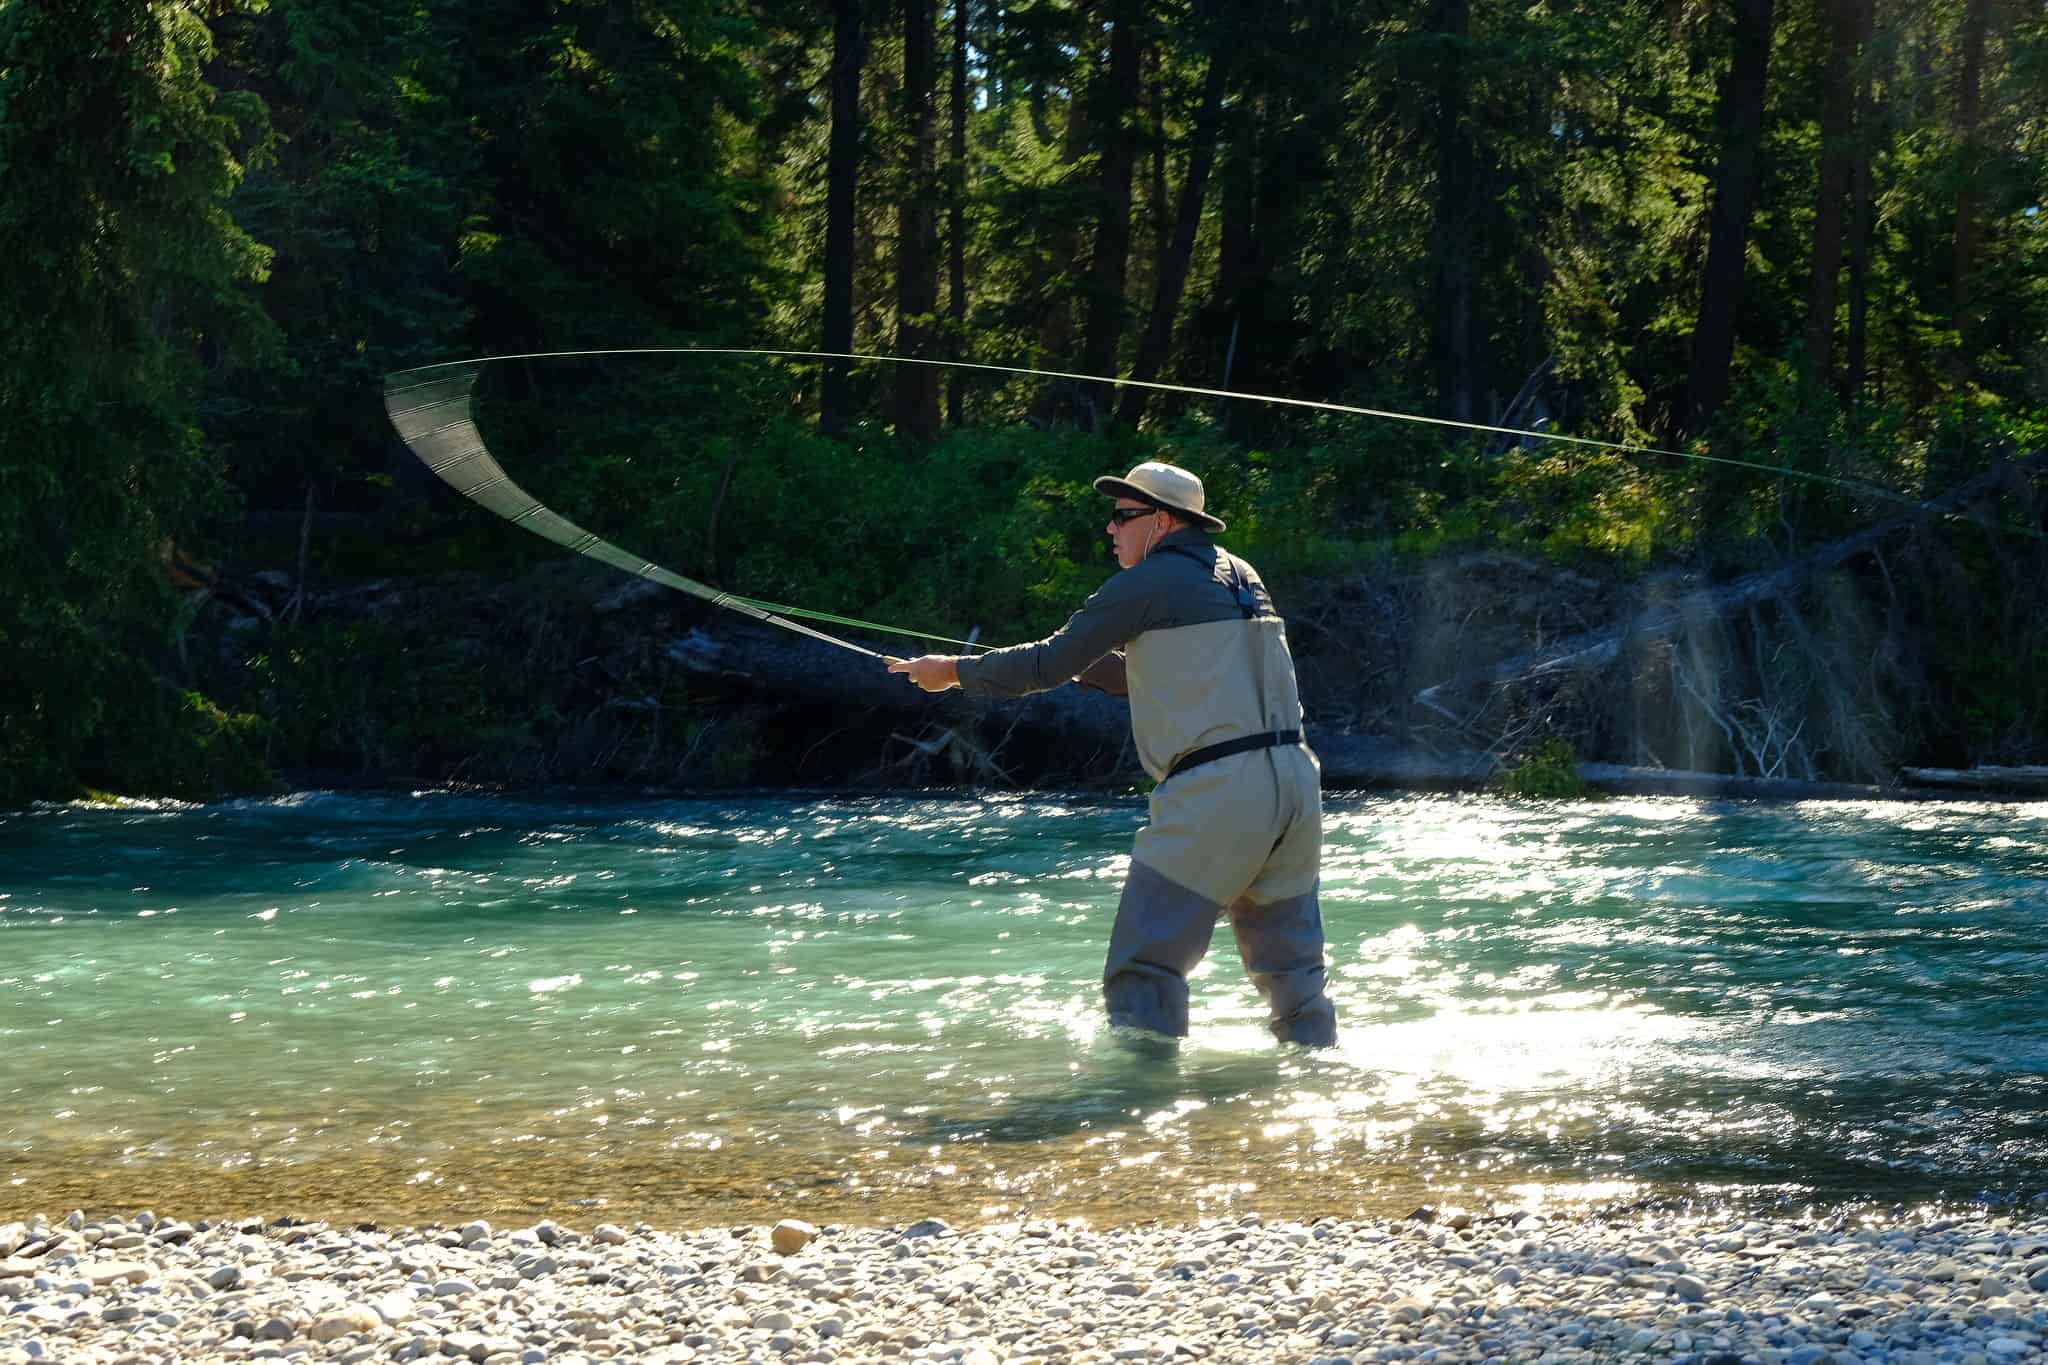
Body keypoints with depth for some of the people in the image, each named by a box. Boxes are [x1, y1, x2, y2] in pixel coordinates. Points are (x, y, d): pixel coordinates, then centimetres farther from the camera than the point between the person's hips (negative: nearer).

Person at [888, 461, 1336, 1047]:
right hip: (1293, 778, 8)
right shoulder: (1240, 575, 19)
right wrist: (1080, 663, 31)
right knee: (1290, 965, 15)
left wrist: (954, 671, 12)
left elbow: (1047, 665, 0)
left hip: (1216, 787, -8)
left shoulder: (1149, 582, -4)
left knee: (1145, 965, -5)